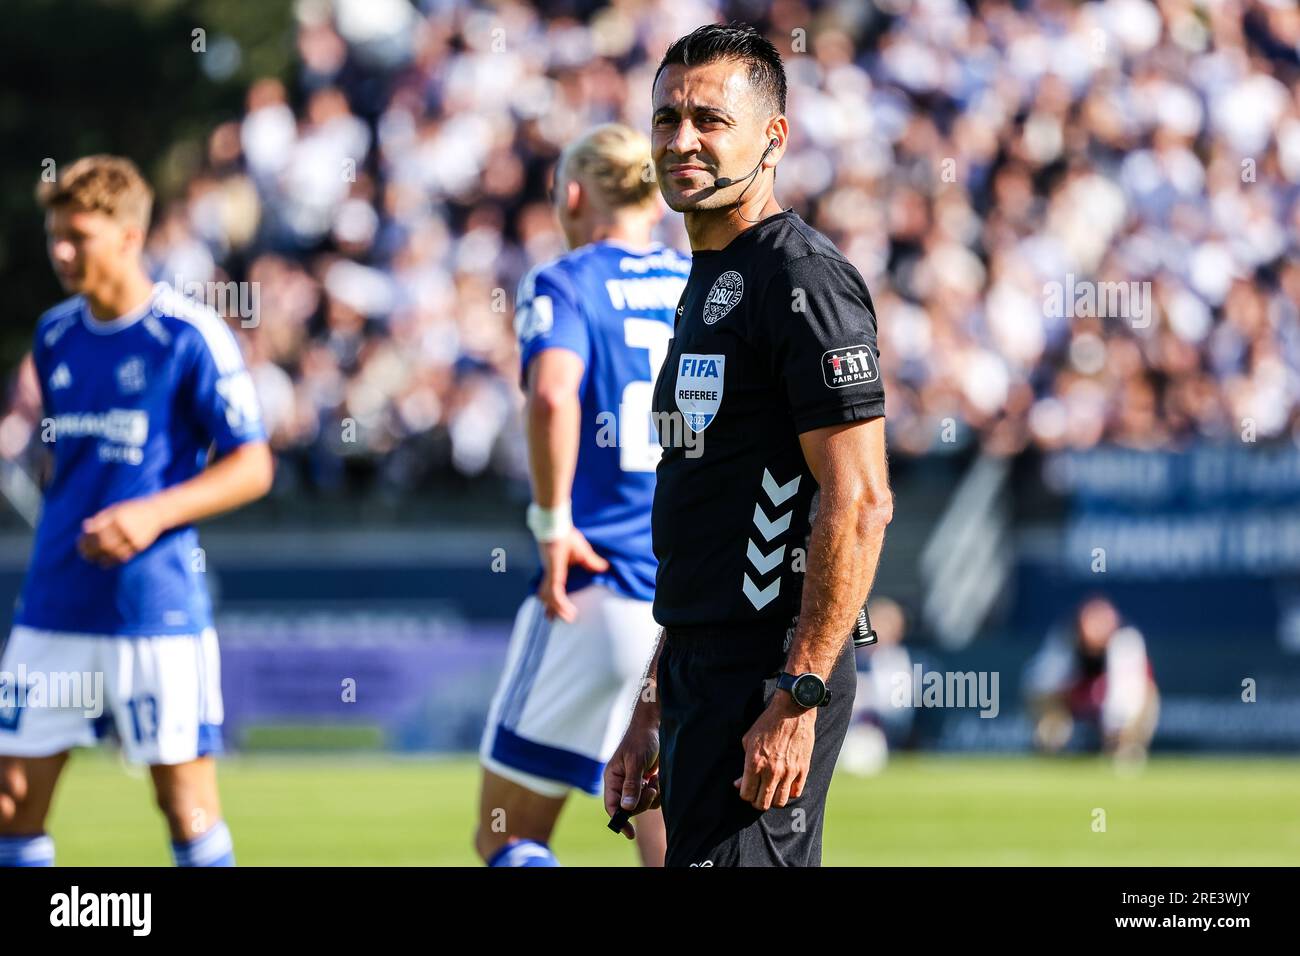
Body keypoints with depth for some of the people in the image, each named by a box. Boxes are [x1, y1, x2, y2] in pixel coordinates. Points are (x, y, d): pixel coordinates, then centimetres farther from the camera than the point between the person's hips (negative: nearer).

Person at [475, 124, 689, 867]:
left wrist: (554, 522, -13)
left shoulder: (562, 285, -1)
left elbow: (552, 396, -22)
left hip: (605, 590, -5)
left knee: (508, 836, 6)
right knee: (670, 843, 8)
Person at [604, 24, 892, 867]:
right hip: (702, 672, 10)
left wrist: (797, 700, -23)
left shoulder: (802, 278, -11)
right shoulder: (708, 283, 19)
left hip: (771, 675, -10)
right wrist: (656, 710, 21)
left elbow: (860, 504, -19)